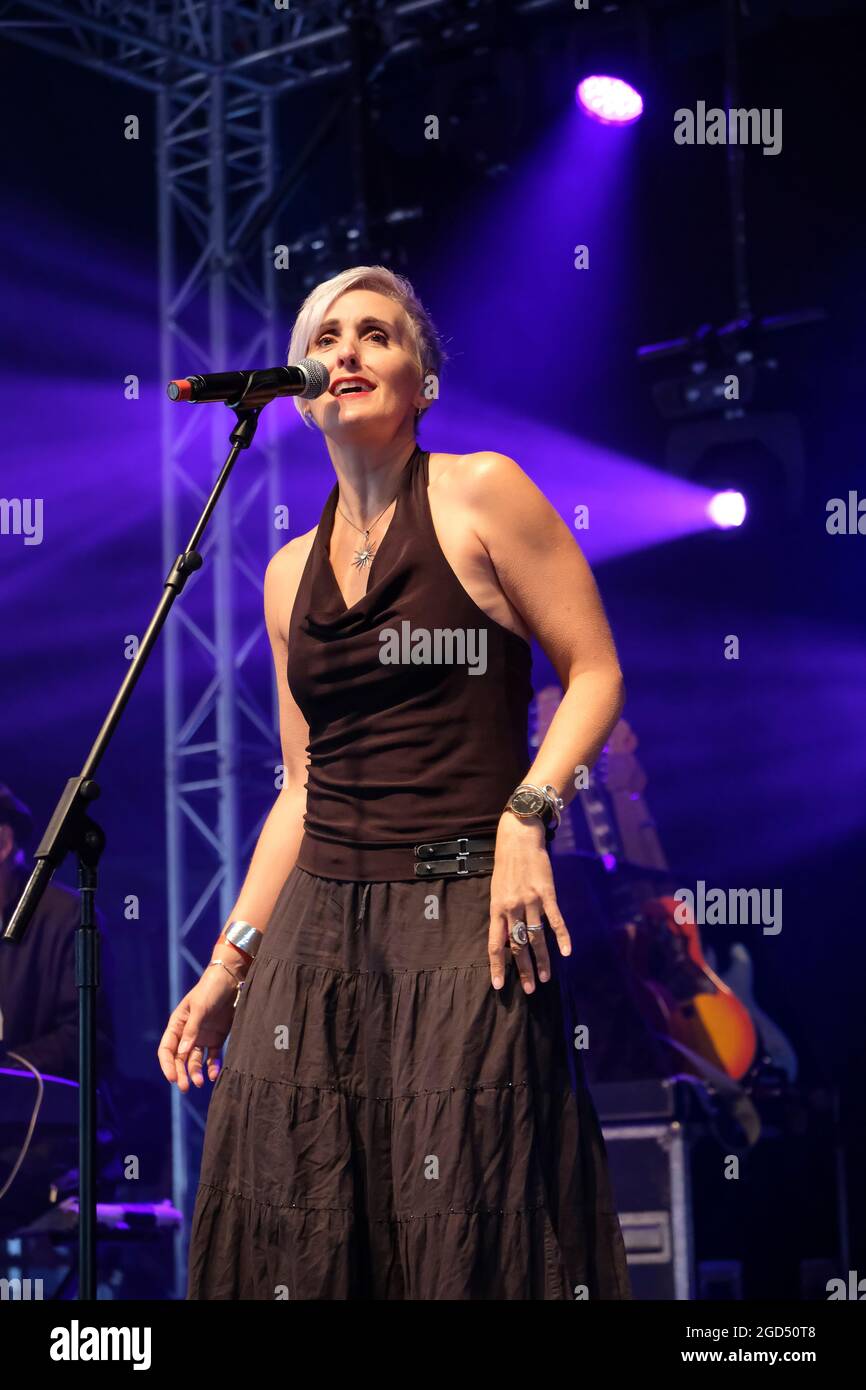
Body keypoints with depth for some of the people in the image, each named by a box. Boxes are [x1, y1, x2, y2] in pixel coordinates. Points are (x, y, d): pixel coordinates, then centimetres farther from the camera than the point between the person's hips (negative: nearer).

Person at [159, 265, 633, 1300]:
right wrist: (229, 963, 12)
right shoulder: (290, 573, 16)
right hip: (318, 920, 5)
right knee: (295, 1234, 1)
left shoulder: (480, 495, 0)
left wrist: (525, 819, -17)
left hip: (462, 913, -5)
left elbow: (594, 674, -1)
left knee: (467, 1238, -8)